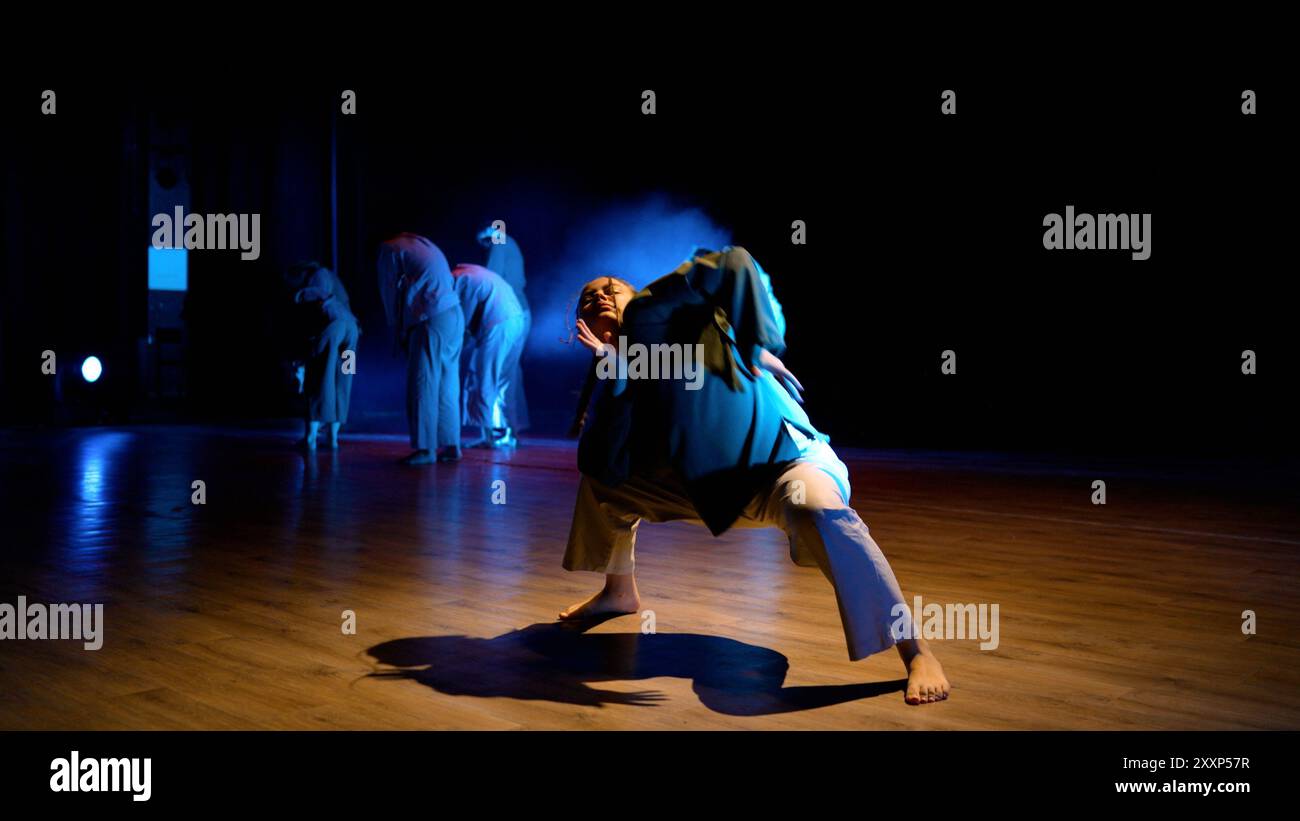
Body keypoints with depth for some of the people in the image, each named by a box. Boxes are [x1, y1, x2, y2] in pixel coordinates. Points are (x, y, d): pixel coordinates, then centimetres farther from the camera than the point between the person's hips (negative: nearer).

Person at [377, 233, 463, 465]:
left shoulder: (390, 249, 3)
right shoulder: (422, 244, 24)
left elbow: (389, 292, 4)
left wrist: (397, 330, 14)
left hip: (432, 320, -8)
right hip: (455, 315, 8)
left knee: (422, 385, -2)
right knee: (447, 386, 10)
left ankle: (425, 449, -1)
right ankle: (450, 445, 12)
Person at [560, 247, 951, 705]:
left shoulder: (653, 307, -7)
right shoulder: (623, 379, 8)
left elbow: (735, 263, -19)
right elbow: (608, 467, -8)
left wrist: (759, 346, -18)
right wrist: (612, 373, -11)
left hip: (785, 456, -7)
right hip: (716, 485, 8)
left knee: (816, 510, -42)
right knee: (605, 482, 15)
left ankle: (916, 652, -34)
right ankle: (621, 593, 33)